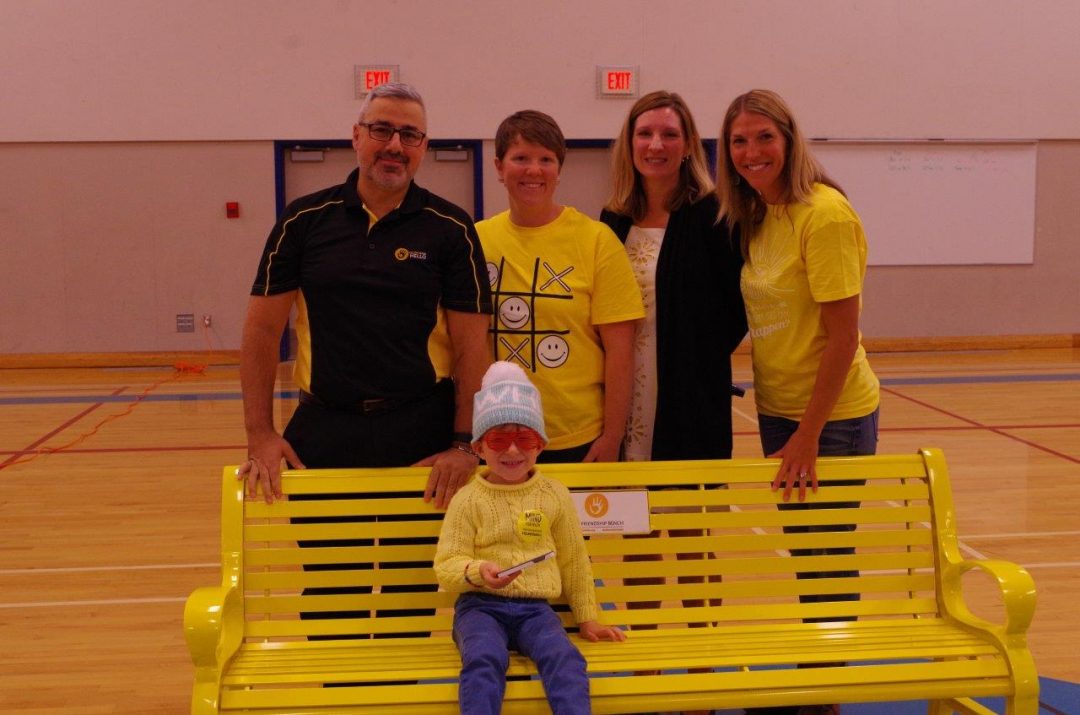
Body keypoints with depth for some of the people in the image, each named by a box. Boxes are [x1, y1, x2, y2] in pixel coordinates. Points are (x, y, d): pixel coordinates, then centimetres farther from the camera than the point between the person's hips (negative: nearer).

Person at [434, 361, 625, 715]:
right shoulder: (468, 499, 1)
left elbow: (574, 560, 18)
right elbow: (445, 566, -2)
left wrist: (587, 618, 19)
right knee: (484, 659, -33)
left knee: (564, 658, -29)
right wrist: (477, 572, -24)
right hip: (481, 605, -2)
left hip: (535, 608, 2)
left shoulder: (554, 495, 9)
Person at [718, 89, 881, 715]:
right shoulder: (756, 218, 6)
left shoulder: (825, 213, -18)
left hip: (833, 416, -7)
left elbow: (844, 336, -19)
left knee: (824, 564, 5)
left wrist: (808, 436, -18)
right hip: (777, 410, 7)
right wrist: (786, 428, 5)